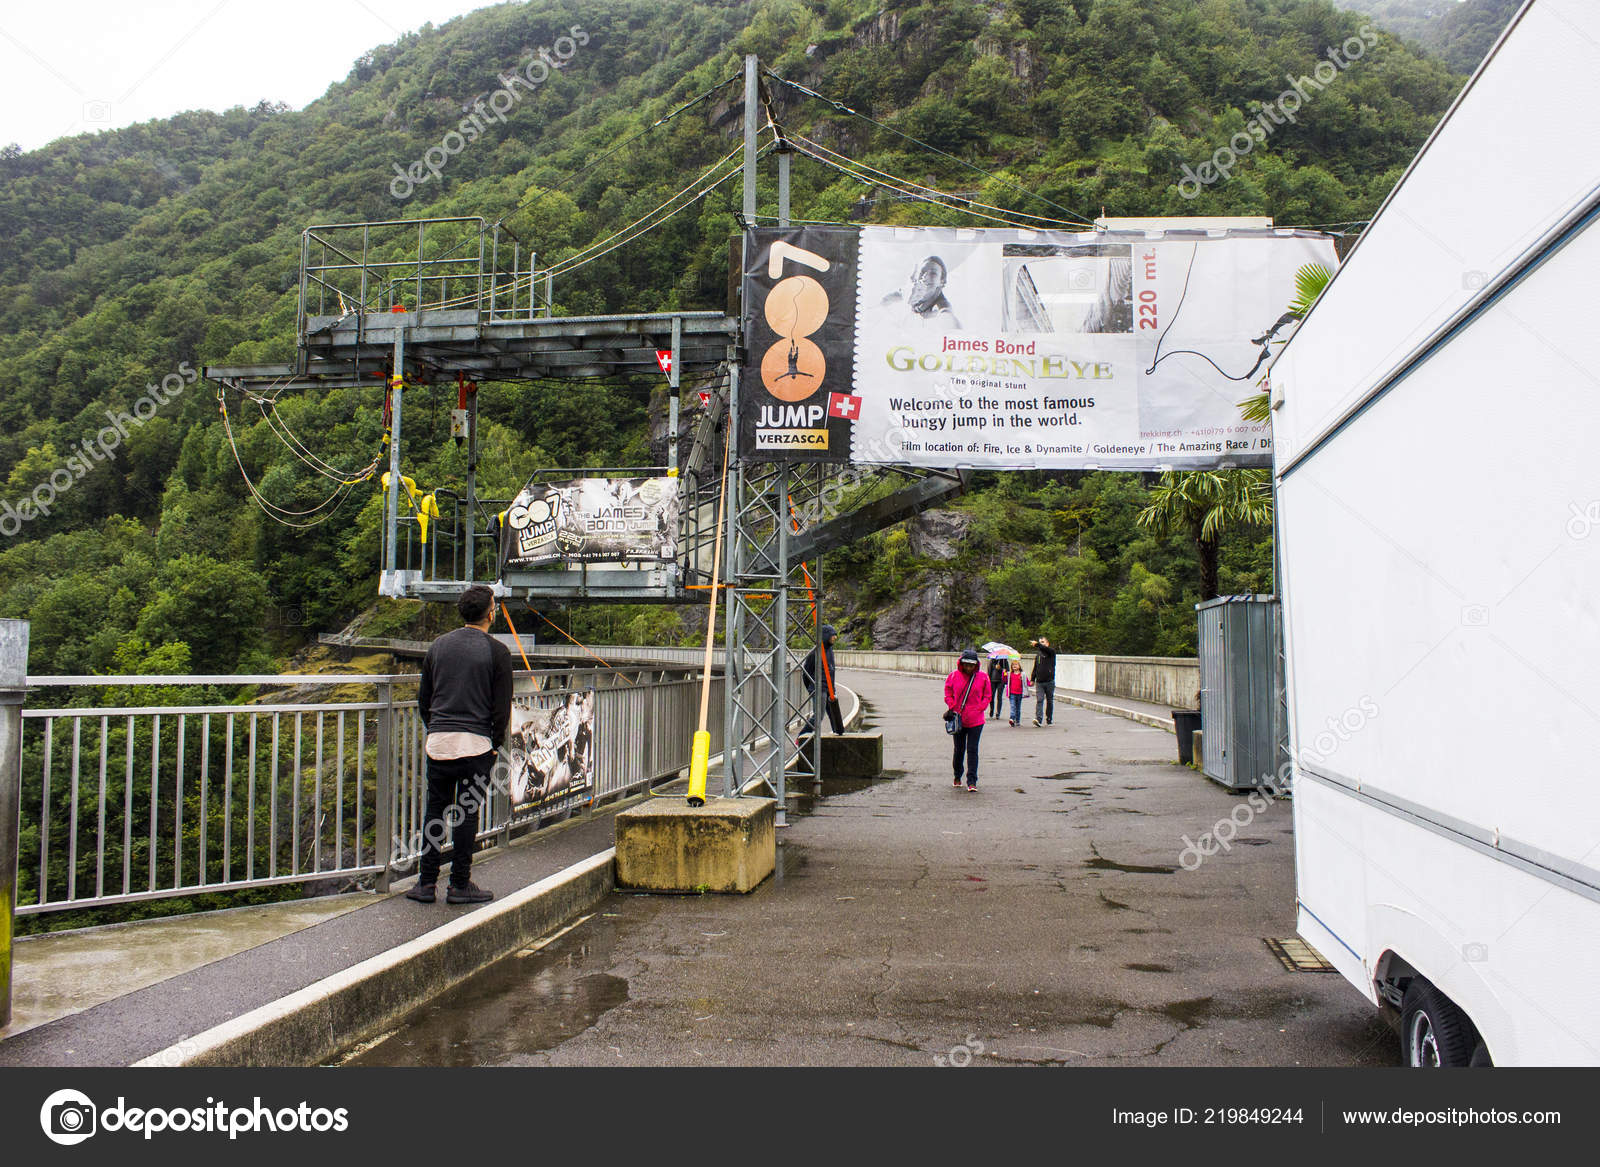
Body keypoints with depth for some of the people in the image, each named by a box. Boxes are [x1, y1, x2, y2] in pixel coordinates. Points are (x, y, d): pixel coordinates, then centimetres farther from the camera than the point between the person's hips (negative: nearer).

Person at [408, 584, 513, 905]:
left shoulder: (438, 646, 10)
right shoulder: (497, 651, -4)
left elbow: (423, 700, 14)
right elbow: (502, 707, -5)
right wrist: (496, 743, 6)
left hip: (438, 742, 4)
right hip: (475, 743, -4)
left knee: (435, 810, 12)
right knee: (467, 813, 3)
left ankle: (426, 883, 14)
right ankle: (460, 885, 10)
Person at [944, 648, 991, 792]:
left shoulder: (982, 678, 0)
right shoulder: (954, 676, -1)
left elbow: (987, 697, 7)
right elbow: (948, 694, 8)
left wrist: (979, 709, -5)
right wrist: (953, 708, -5)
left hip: (975, 721, -1)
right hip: (958, 720, 1)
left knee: (972, 750, -4)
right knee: (959, 750, 13)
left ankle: (972, 781, -2)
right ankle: (957, 776, 32)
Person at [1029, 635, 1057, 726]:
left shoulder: (1051, 652, 1)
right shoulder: (1038, 655, 14)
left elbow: (1045, 649, -23)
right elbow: (1035, 668, 19)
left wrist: (1037, 644, -36)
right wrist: (1032, 679, 12)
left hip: (1049, 682, -3)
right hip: (1039, 682, 3)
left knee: (1049, 701, 7)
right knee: (1039, 700, -10)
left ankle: (1049, 719, 17)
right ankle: (1038, 719, -20)